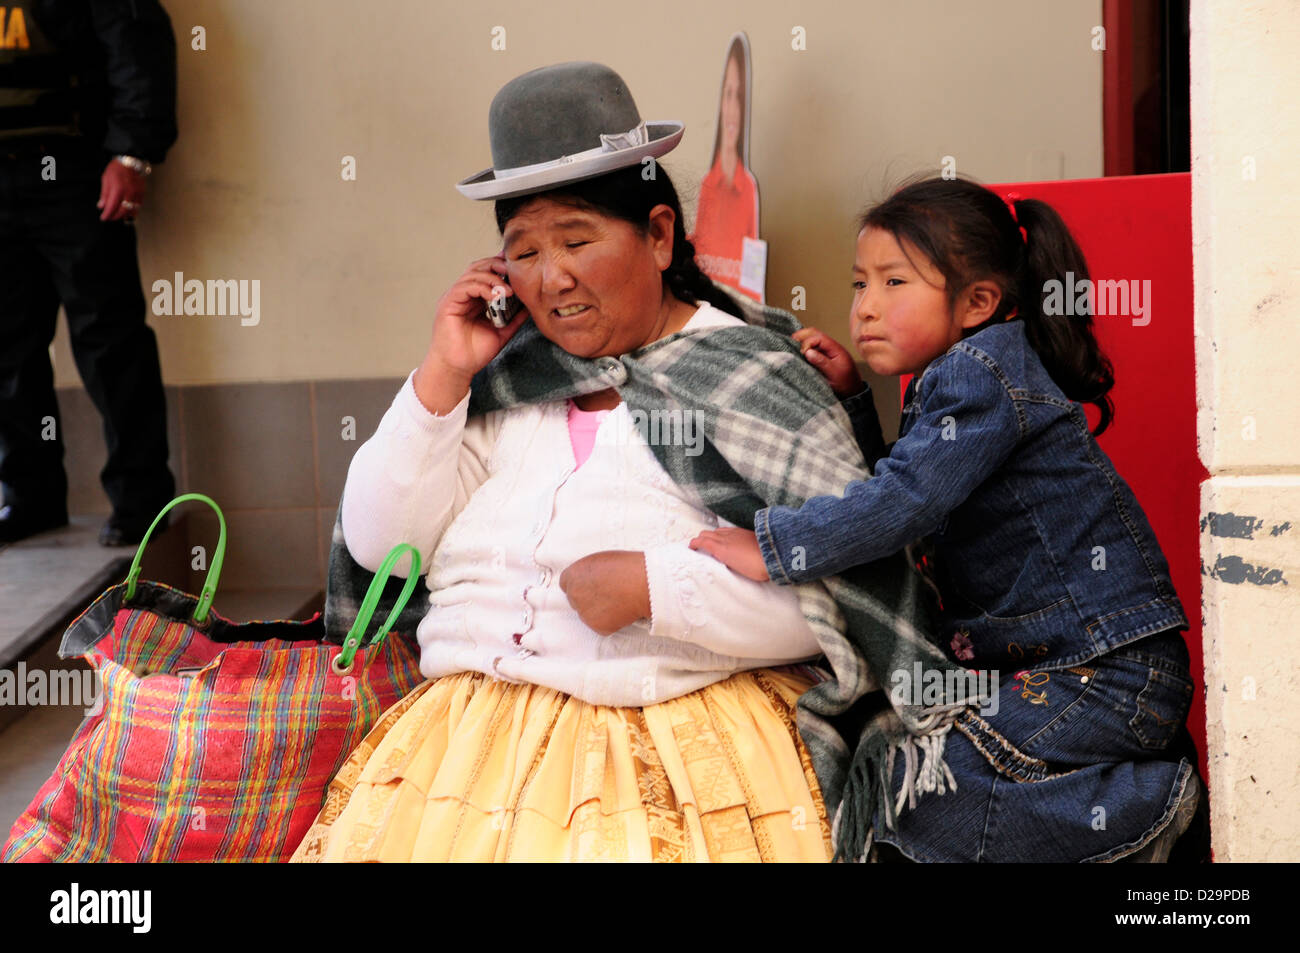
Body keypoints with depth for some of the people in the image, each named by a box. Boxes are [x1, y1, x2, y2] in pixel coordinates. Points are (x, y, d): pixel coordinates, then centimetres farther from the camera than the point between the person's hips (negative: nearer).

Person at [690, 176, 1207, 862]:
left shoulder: (981, 370, -15)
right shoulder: (947, 384, 15)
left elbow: (907, 498, -28)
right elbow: (893, 482, 22)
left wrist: (772, 548, -28)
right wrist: (849, 397, 10)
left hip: (1105, 668, -10)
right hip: (1038, 658, 10)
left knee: (911, 805, -17)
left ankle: (1151, 805, -6)